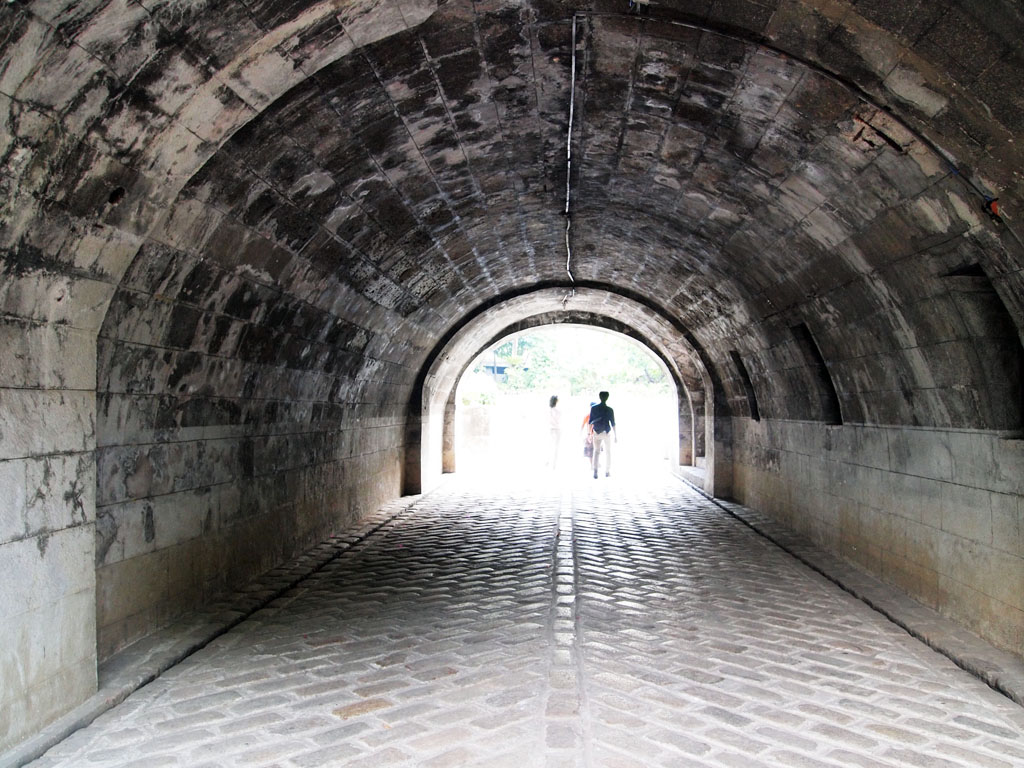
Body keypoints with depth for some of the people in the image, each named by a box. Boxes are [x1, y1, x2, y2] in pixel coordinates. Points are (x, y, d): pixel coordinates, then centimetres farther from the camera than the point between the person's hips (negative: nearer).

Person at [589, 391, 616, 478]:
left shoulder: (593, 408, -3)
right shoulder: (610, 410, -8)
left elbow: (591, 422, -2)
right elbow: (613, 423, -6)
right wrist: (616, 435, 1)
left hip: (597, 433, 1)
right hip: (607, 432, -1)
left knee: (596, 451, 4)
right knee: (608, 452, 15)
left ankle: (595, 470, -17)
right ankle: (607, 471, 19)